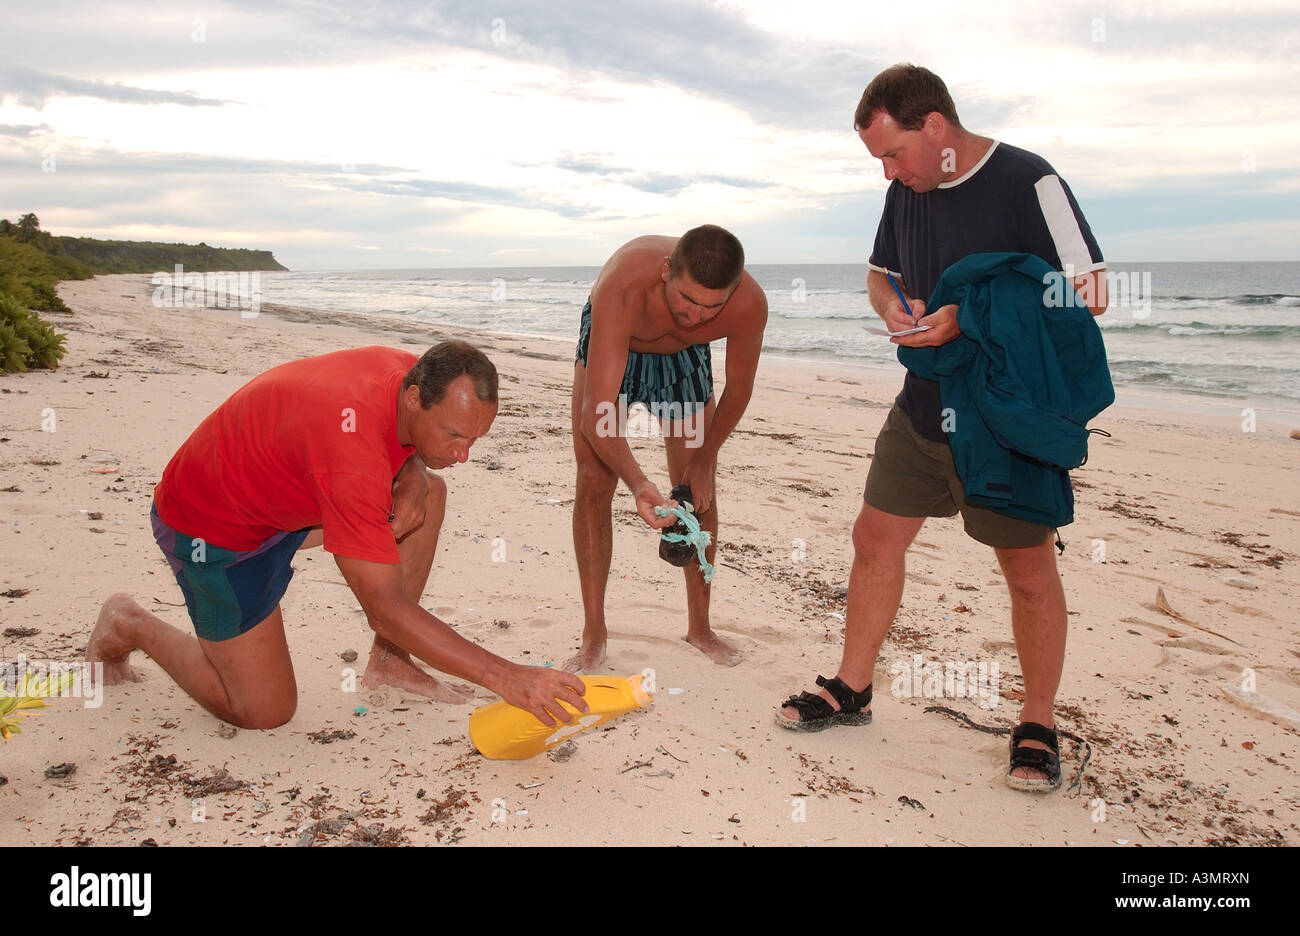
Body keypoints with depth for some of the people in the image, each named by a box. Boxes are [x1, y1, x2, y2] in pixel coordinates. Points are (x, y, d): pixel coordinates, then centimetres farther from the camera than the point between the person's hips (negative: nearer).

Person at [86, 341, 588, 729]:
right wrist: (505, 677, -37)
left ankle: (388, 660, 3)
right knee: (265, 712, -5)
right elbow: (386, 607, -36)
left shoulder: (417, 376, -15)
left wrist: (413, 477, -15)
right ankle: (129, 625, 16)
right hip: (212, 527, -8)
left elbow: (407, 450, 11)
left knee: (429, 494, -5)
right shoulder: (353, 452, -39)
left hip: (278, 494, 8)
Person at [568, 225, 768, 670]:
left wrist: (705, 459, -11)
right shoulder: (623, 287, -45)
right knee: (594, 479, -11)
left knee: (698, 489, -1)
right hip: (609, 345, -2)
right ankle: (594, 633, -1)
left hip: (683, 355, 2)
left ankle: (699, 627, 15)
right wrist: (638, 483, -61)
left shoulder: (749, 304, -36)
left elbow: (737, 390, -15)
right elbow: (595, 414, -48)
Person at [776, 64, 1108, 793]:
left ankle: (1038, 727, 20)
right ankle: (852, 691, 23)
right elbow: (881, 270, 21)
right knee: (876, 539, 7)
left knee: (1029, 570, 2)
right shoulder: (907, 189, 6)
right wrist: (892, 305, -3)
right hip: (922, 408, 7)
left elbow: (1089, 293, -18)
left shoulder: (1028, 182, -15)